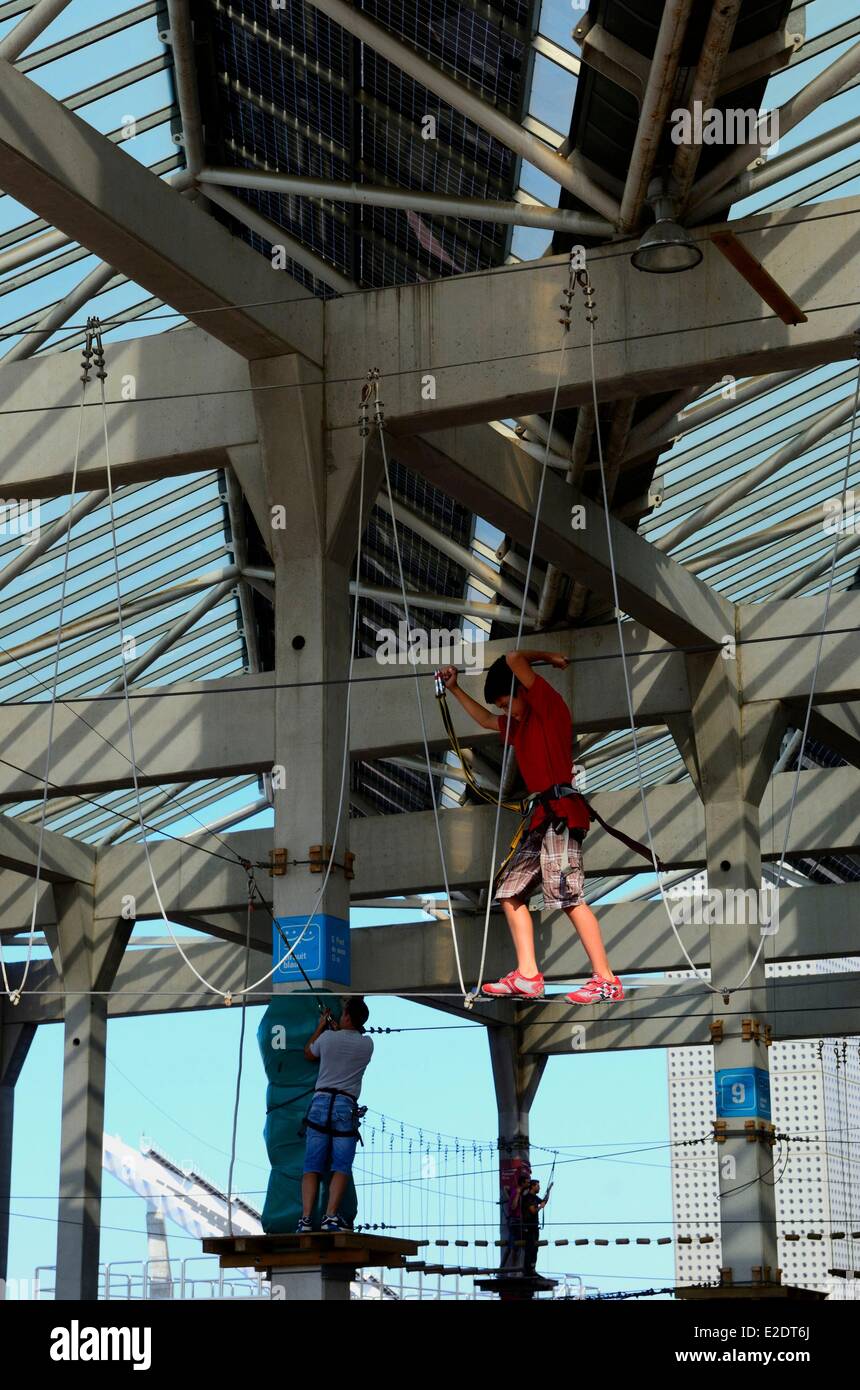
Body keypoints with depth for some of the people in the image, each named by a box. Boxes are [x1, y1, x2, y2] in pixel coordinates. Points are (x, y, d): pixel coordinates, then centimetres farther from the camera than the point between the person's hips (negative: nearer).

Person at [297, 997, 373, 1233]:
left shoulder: (327, 1038, 5)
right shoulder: (367, 1044, 5)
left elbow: (309, 1053, 26)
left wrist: (321, 1027, 37)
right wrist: (336, 1029, 41)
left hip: (321, 1101, 1)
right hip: (346, 1107, -1)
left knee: (312, 1167, -1)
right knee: (341, 1167, -3)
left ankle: (306, 1218, -12)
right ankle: (331, 1216, -19)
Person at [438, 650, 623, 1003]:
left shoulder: (549, 705, -2)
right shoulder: (519, 723, 23)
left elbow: (514, 659, -11)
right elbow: (485, 719, 40)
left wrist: (548, 656, 6)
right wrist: (454, 689, 39)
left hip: (561, 813, -10)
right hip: (542, 818, 10)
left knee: (567, 895, -17)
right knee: (511, 890, 6)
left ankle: (607, 982, -21)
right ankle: (527, 976, -1)